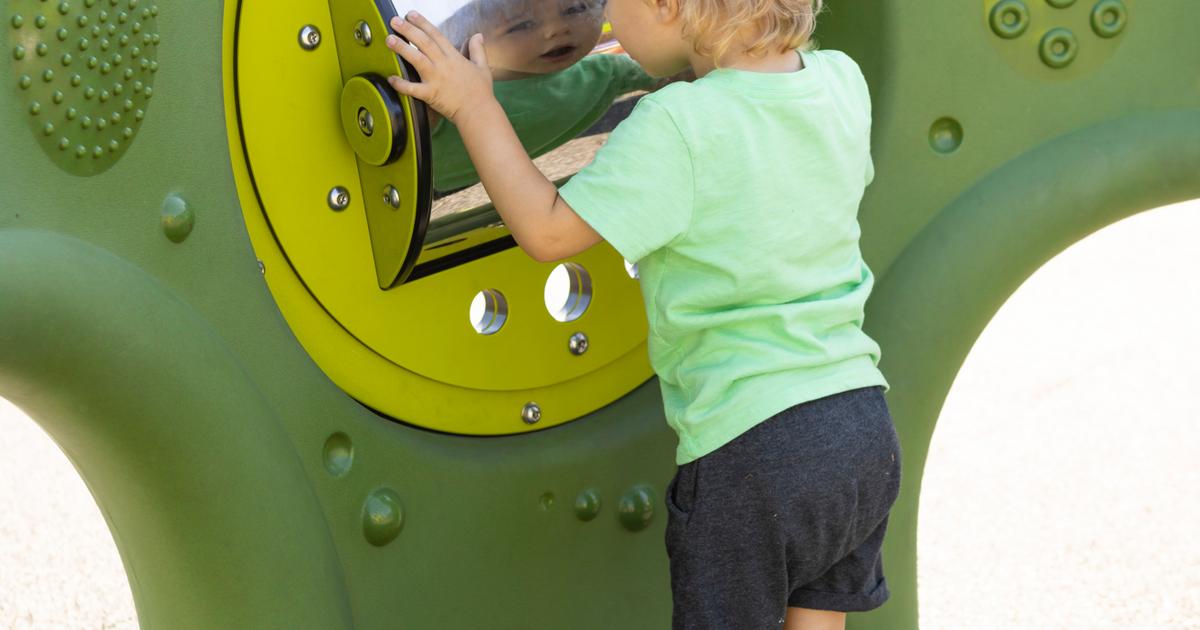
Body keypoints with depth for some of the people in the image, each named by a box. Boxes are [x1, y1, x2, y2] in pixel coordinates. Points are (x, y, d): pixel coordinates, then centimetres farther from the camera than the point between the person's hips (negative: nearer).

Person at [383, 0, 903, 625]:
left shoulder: (675, 128, -19)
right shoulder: (842, 82, 1)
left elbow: (547, 231, -12)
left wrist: (472, 105, -5)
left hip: (748, 449, -7)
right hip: (867, 431, 7)